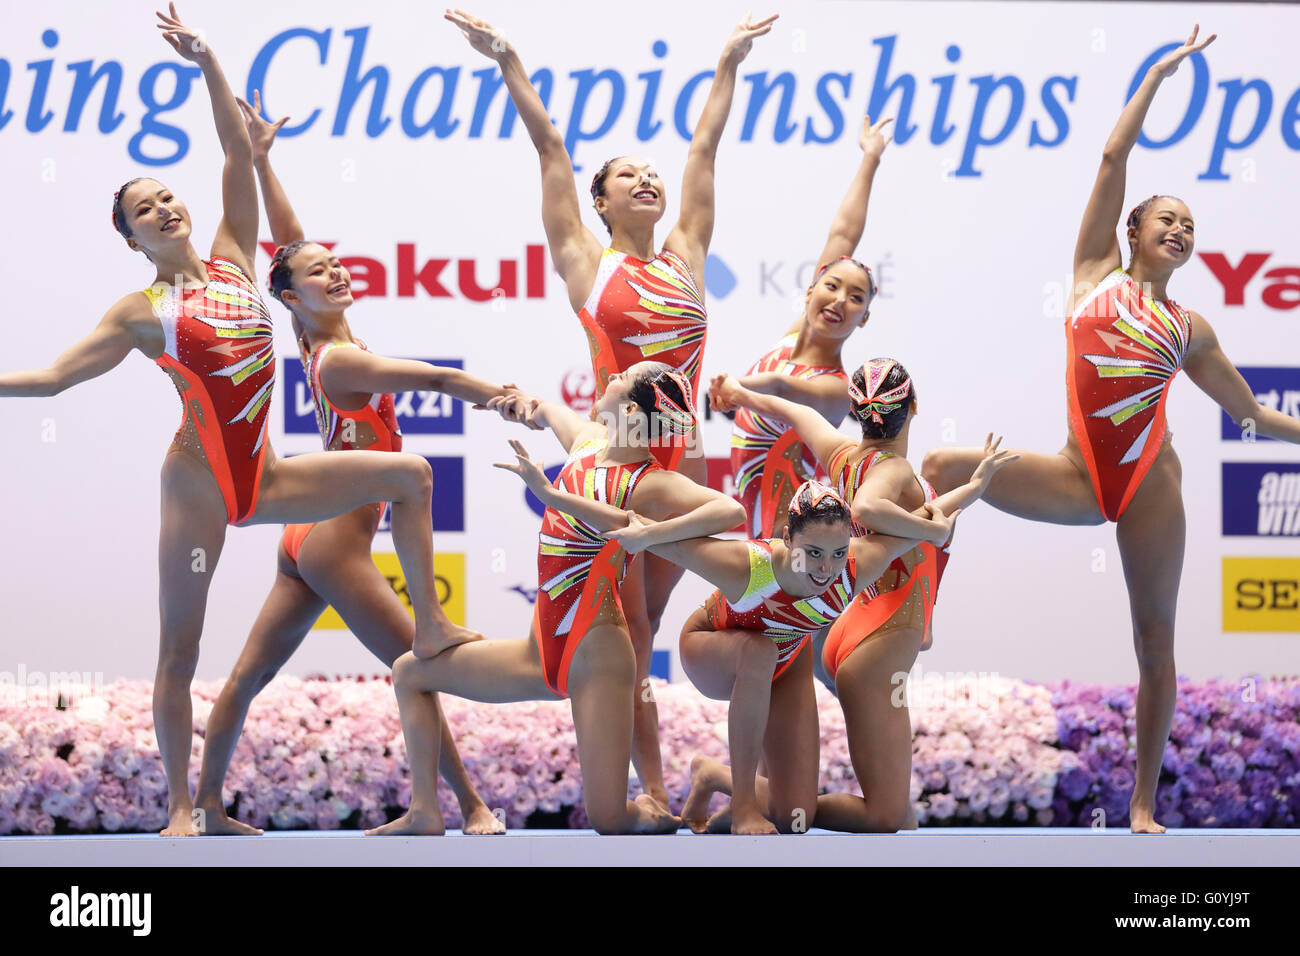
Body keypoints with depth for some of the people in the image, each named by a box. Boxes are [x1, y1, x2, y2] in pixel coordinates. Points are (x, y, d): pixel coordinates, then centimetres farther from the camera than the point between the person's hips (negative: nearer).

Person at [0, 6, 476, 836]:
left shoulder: (234, 256, 8)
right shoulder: (142, 311, -1)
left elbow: (240, 155, 0)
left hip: (264, 478, 5)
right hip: (200, 483, -5)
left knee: (409, 475, -1)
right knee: (180, 650, -2)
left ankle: (430, 625, 5)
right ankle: (182, 809, 5)